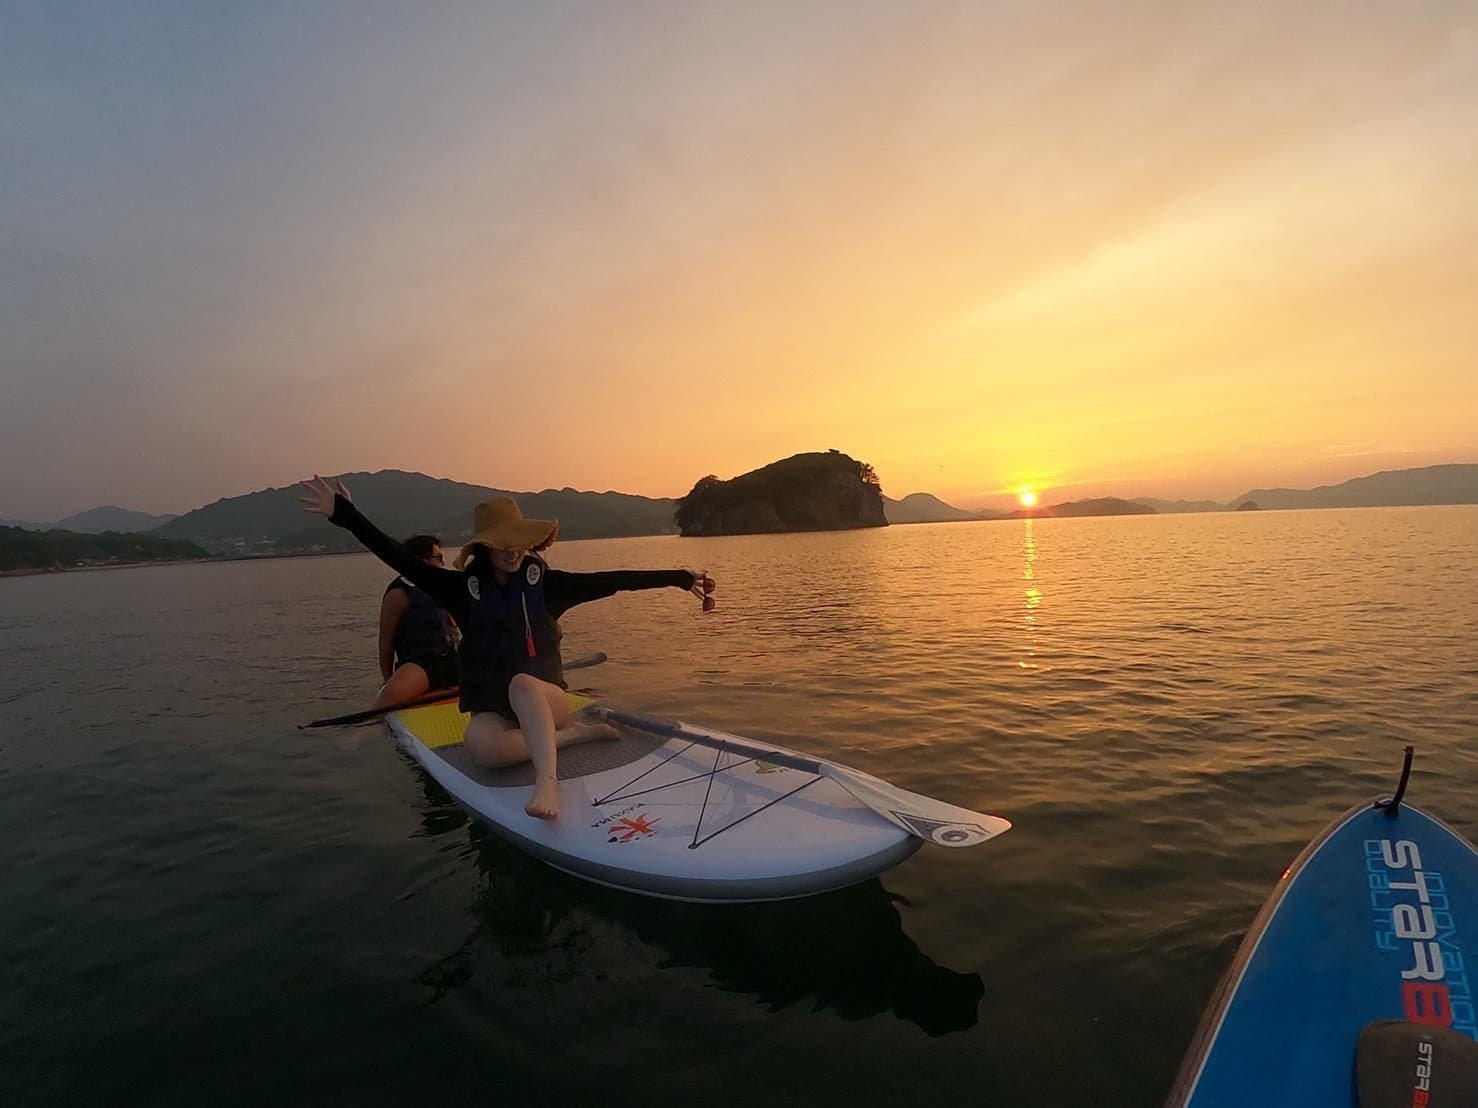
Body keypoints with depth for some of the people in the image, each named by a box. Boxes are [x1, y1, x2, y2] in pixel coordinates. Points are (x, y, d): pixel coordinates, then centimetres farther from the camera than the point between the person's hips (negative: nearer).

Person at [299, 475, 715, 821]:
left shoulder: (543, 581, -2)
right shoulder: (465, 587, 0)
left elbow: (609, 581, -6)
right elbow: (403, 561, -5)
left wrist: (678, 578, -9)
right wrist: (346, 515, -14)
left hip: (546, 698, -1)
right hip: (491, 708, 1)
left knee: (522, 682, -37)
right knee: (480, 744, -35)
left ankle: (547, 780, -50)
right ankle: (573, 734, -19)